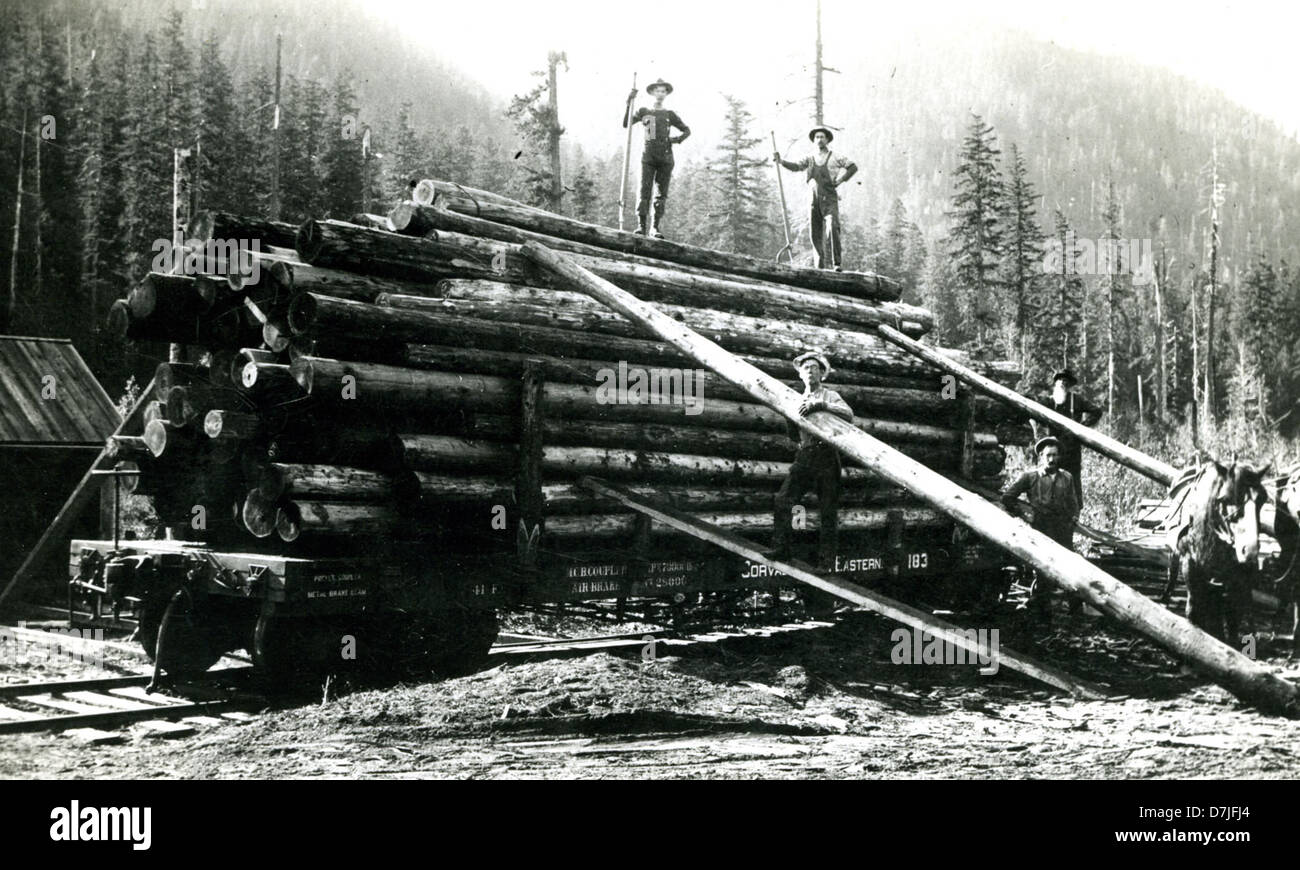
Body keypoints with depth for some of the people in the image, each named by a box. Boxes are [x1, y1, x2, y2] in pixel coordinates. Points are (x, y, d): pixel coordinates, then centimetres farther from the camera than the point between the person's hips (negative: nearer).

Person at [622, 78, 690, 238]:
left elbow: (687, 130, 19)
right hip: (648, 157, -1)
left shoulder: (669, 114, 12)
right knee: (644, 191, -11)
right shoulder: (644, 111, 11)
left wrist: (678, 139, 0)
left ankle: (657, 228, 2)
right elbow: (625, 124, 3)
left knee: (661, 194, 0)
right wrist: (628, 103, -6)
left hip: (666, 158, 1)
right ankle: (641, 225, -12)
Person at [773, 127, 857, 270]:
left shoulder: (836, 158, 8)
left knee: (832, 229, -20)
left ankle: (837, 263, -19)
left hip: (829, 200, -3)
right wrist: (781, 161, -18)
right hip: (814, 200, 3)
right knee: (815, 234, 1)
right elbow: (795, 166, -1)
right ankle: (820, 265, 9)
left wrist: (839, 180, -1)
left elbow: (853, 167, 8)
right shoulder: (809, 160, 14)